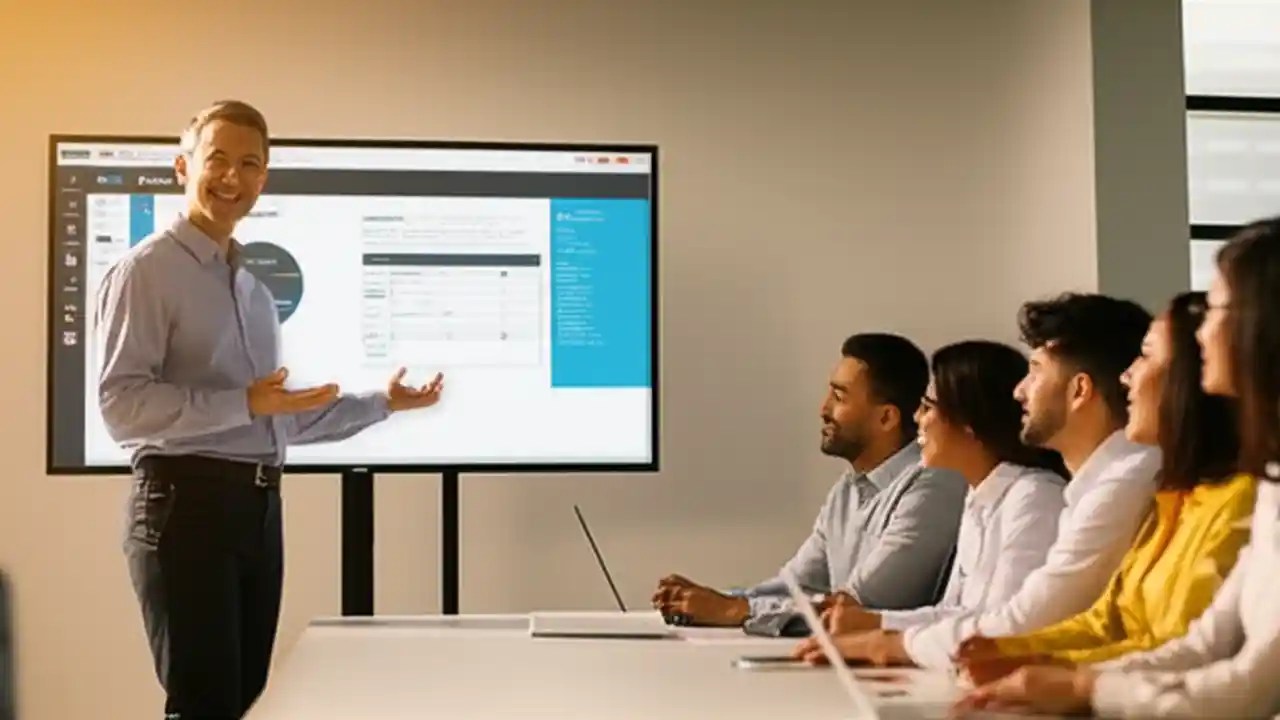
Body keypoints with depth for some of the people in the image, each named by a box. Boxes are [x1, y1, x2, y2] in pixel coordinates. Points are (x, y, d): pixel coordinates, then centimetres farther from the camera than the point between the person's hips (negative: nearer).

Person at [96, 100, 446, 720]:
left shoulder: (254, 289, 20)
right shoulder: (145, 272, -7)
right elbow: (121, 405, -18)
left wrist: (383, 403, 22)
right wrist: (246, 404, -24)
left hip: (258, 505, 8)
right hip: (187, 502, -8)